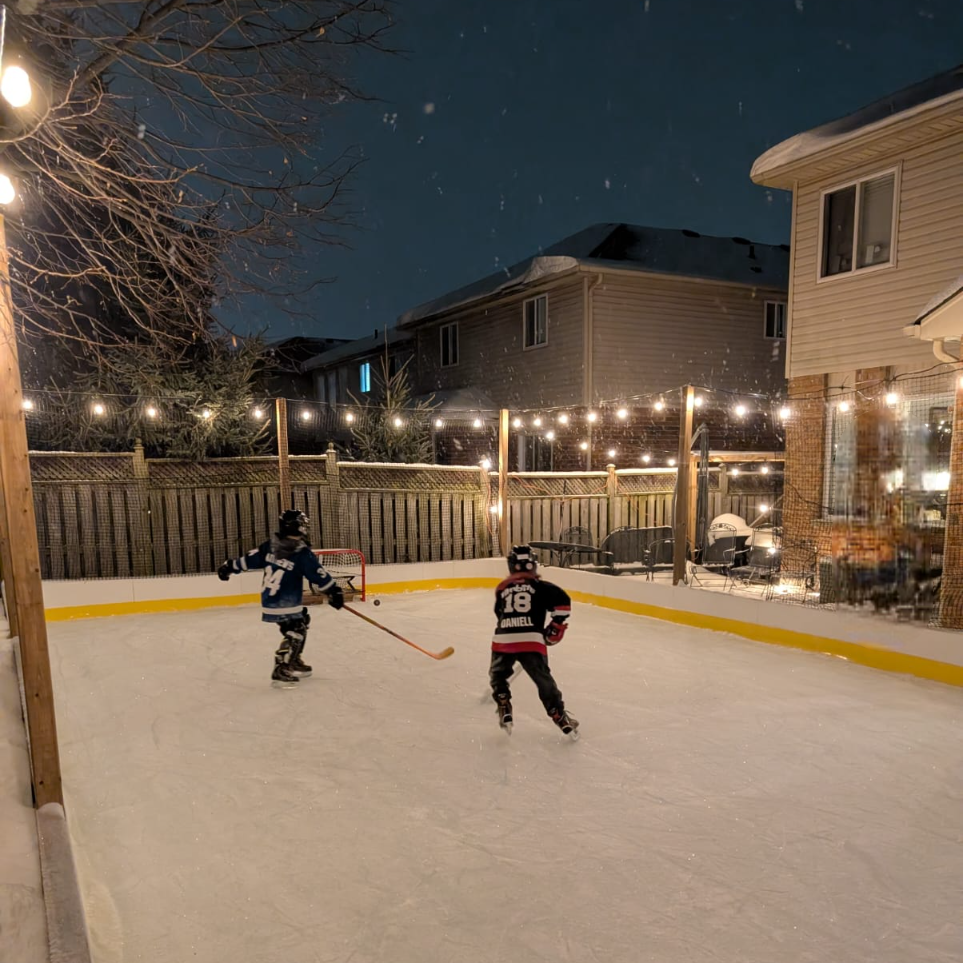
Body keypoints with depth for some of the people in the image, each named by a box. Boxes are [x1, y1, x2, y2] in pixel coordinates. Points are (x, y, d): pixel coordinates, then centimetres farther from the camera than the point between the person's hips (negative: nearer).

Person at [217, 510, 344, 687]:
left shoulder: (270, 546, 0)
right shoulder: (302, 554, -18)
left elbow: (250, 559, 7)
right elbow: (319, 576, -14)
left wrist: (230, 566, 20)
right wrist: (334, 591, -6)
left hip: (269, 600, 8)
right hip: (286, 604, -8)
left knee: (301, 624, 21)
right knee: (295, 633, -4)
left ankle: (293, 662, 27)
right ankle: (281, 671, -7)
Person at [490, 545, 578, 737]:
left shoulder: (502, 588, 17)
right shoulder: (540, 585, 7)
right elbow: (562, 600, -4)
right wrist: (556, 627, 5)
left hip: (502, 640, 2)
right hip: (531, 641, -2)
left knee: (497, 675, 27)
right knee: (545, 682, 11)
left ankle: (504, 712, 18)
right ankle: (561, 718, 13)